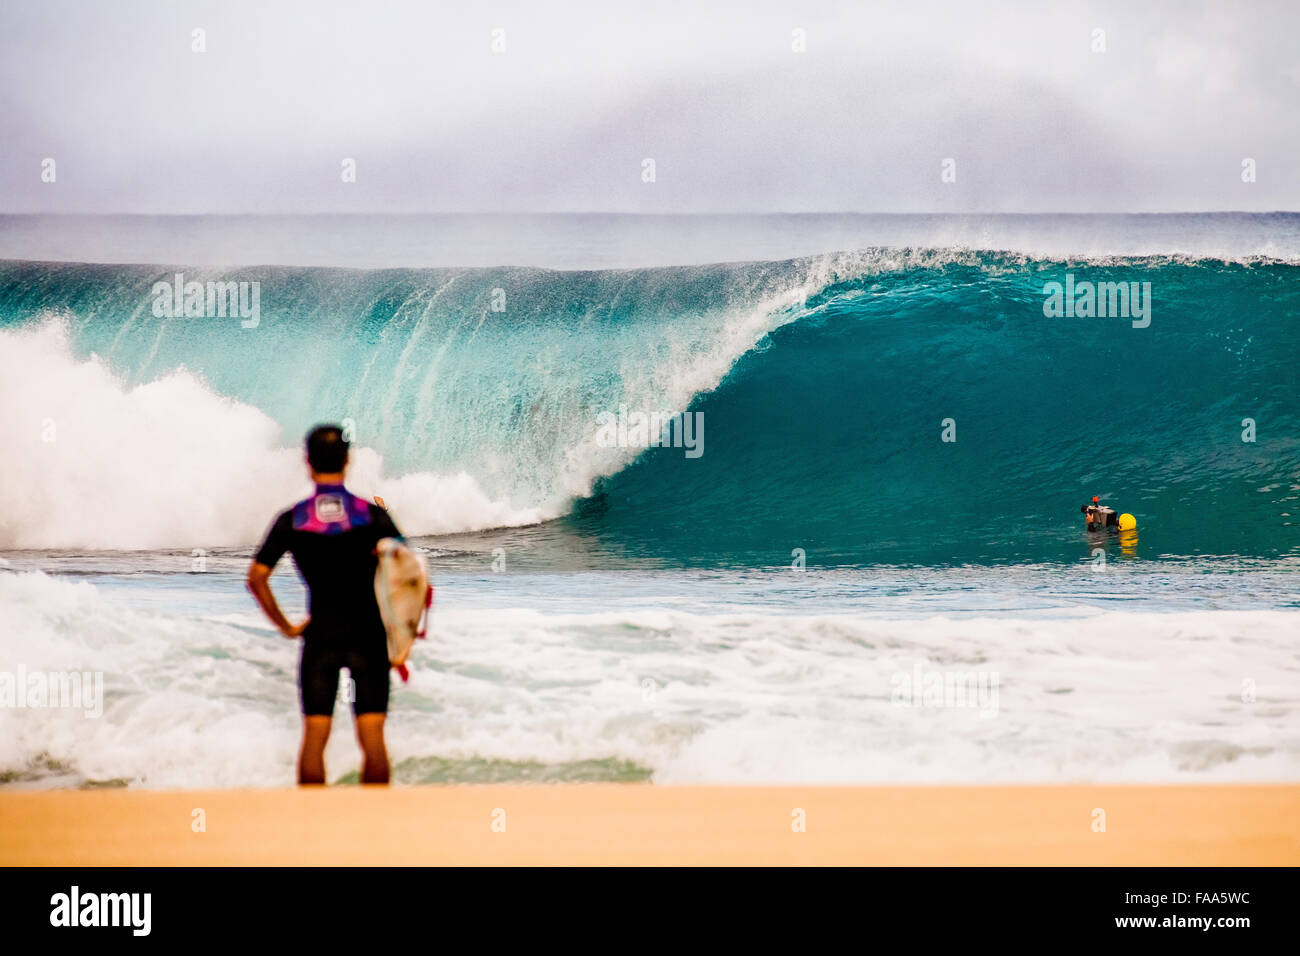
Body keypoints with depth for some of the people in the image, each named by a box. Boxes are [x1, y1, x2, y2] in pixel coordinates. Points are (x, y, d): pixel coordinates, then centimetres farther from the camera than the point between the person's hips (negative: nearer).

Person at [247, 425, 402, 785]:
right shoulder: (372, 515, -3)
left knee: (314, 738, 4)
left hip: (321, 633, 1)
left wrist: (286, 627, 4)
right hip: (368, 634, 0)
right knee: (372, 738, 0)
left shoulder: (291, 520, 0)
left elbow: (256, 578, -2)